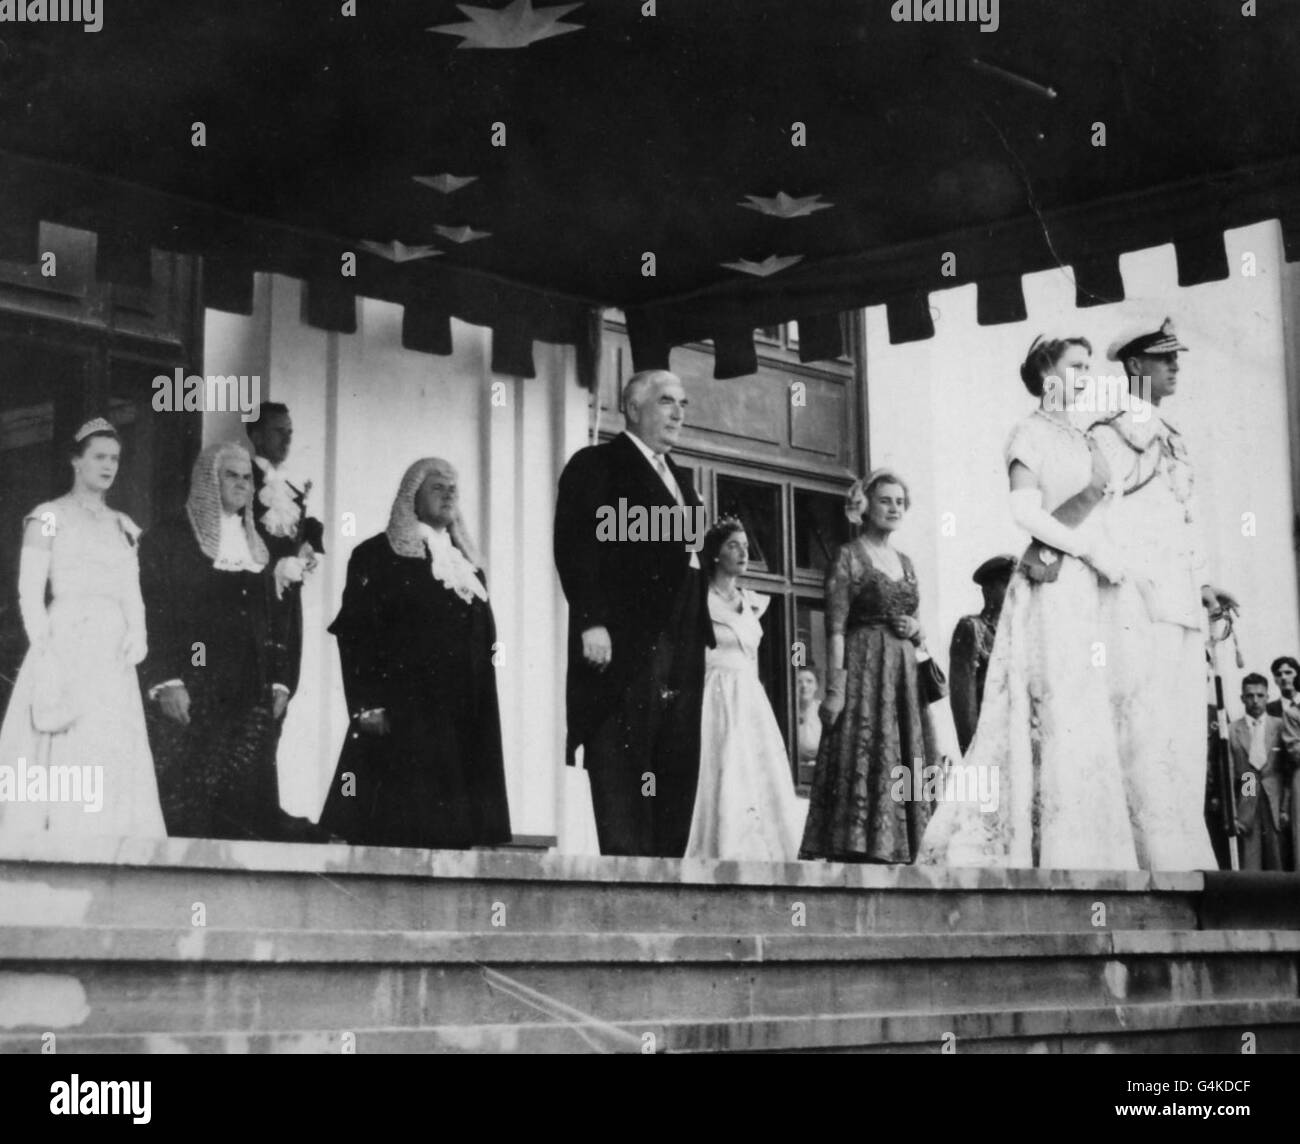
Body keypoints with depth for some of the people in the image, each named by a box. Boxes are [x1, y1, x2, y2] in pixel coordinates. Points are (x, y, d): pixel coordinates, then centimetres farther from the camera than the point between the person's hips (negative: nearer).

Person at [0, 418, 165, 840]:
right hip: (65, 648, -5)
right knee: (62, 762, -10)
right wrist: (47, 653, -14)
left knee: (115, 762, 1)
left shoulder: (122, 526, 17)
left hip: (113, 659, 5)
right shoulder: (49, 518, 1)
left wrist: (137, 637, -4)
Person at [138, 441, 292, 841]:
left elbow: (277, 620, 19)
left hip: (250, 699, 5)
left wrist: (279, 683, 10)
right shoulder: (166, 539, 2)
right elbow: (151, 616, -4)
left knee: (250, 806, -1)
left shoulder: (258, 547, 18)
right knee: (186, 808, -7)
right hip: (189, 699, -5)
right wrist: (164, 682, -13)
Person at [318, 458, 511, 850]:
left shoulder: (467, 563, 20)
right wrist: (367, 707, -14)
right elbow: (355, 635, -5)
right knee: (395, 826, -9)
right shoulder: (378, 555, 2)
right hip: (401, 718, -5)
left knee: (452, 831, 2)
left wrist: (482, 715, 12)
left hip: (463, 718, 5)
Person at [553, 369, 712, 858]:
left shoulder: (680, 479, 26)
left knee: (677, 779, 4)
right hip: (621, 651, -8)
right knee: (620, 776, -10)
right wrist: (591, 622, -19)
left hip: (680, 655, 8)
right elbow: (575, 547, -9)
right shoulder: (596, 465, 3)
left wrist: (704, 635, 14)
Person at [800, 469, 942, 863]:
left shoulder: (905, 562, 19)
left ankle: (900, 857, 2)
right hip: (864, 672, -7)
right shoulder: (848, 557, 0)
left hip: (904, 678, 7)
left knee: (908, 775, 1)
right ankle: (856, 855, -14)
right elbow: (835, 630, -9)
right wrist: (835, 690, -18)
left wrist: (916, 630, 1)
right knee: (864, 769, -13)